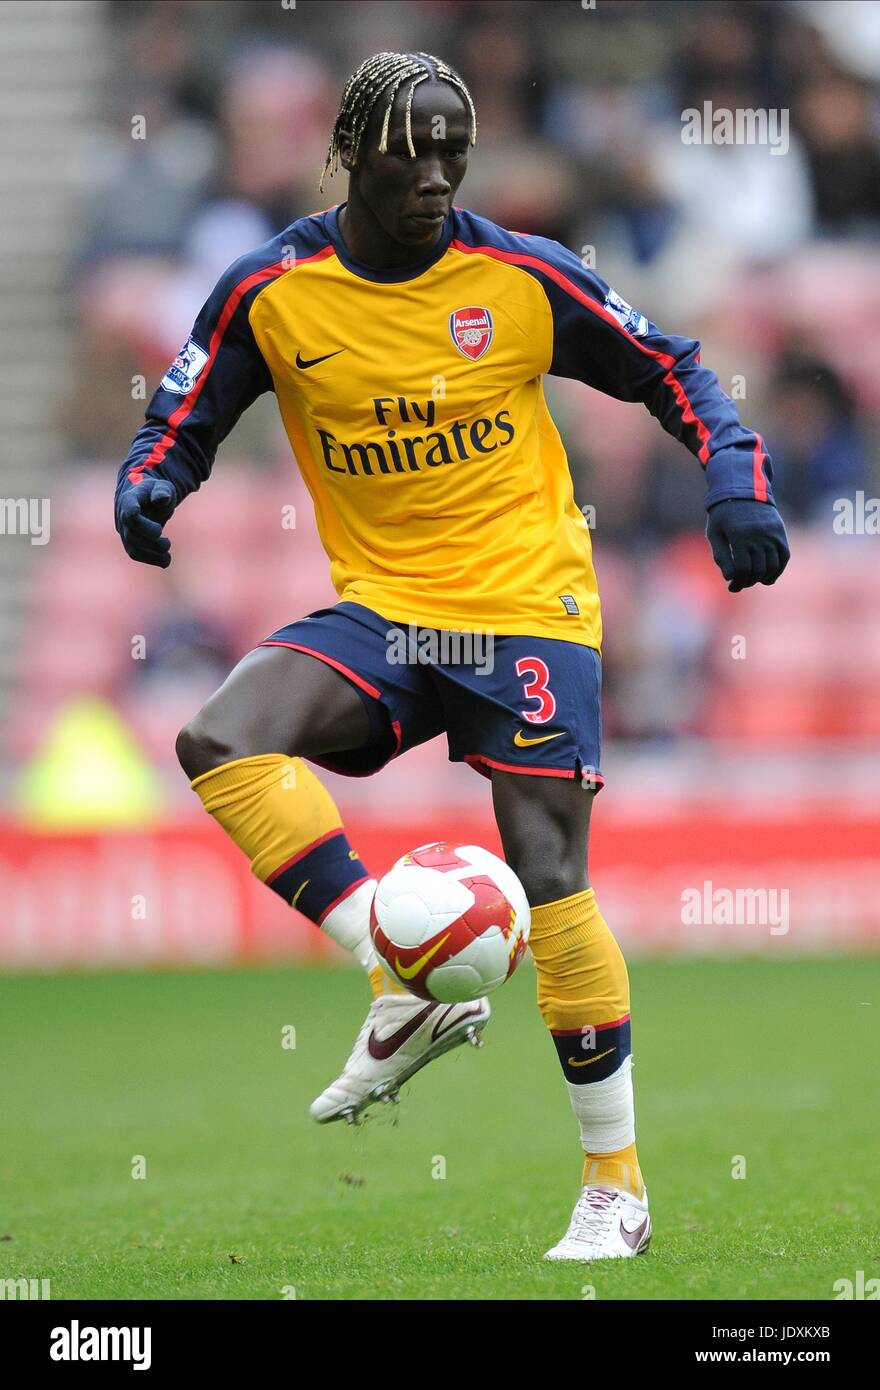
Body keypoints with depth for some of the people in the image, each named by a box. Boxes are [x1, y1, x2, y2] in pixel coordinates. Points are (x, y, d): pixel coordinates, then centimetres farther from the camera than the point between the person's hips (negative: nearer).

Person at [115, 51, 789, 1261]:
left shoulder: (524, 278, -6)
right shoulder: (271, 292, -4)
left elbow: (671, 372, 6)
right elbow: (184, 419, 7)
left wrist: (738, 485, -10)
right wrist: (147, 488, -16)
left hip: (526, 604, -2)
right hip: (380, 607, 2)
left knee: (548, 876, -10)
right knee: (221, 740, -25)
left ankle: (617, 1187, 4)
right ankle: (407, 990, -19)